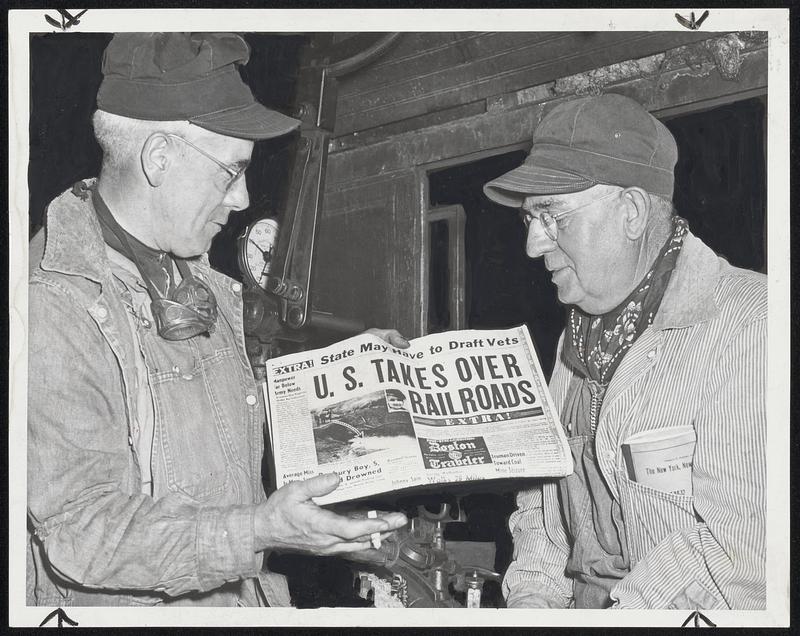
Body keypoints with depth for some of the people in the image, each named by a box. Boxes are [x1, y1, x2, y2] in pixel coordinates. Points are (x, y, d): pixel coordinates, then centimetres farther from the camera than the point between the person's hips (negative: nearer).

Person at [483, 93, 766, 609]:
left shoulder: (749, 320, -12)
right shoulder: (579, 338, 16)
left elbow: (740, 540, -20)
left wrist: (626, 607, -20)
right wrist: (533, 596, 3)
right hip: (578, 607, 5)